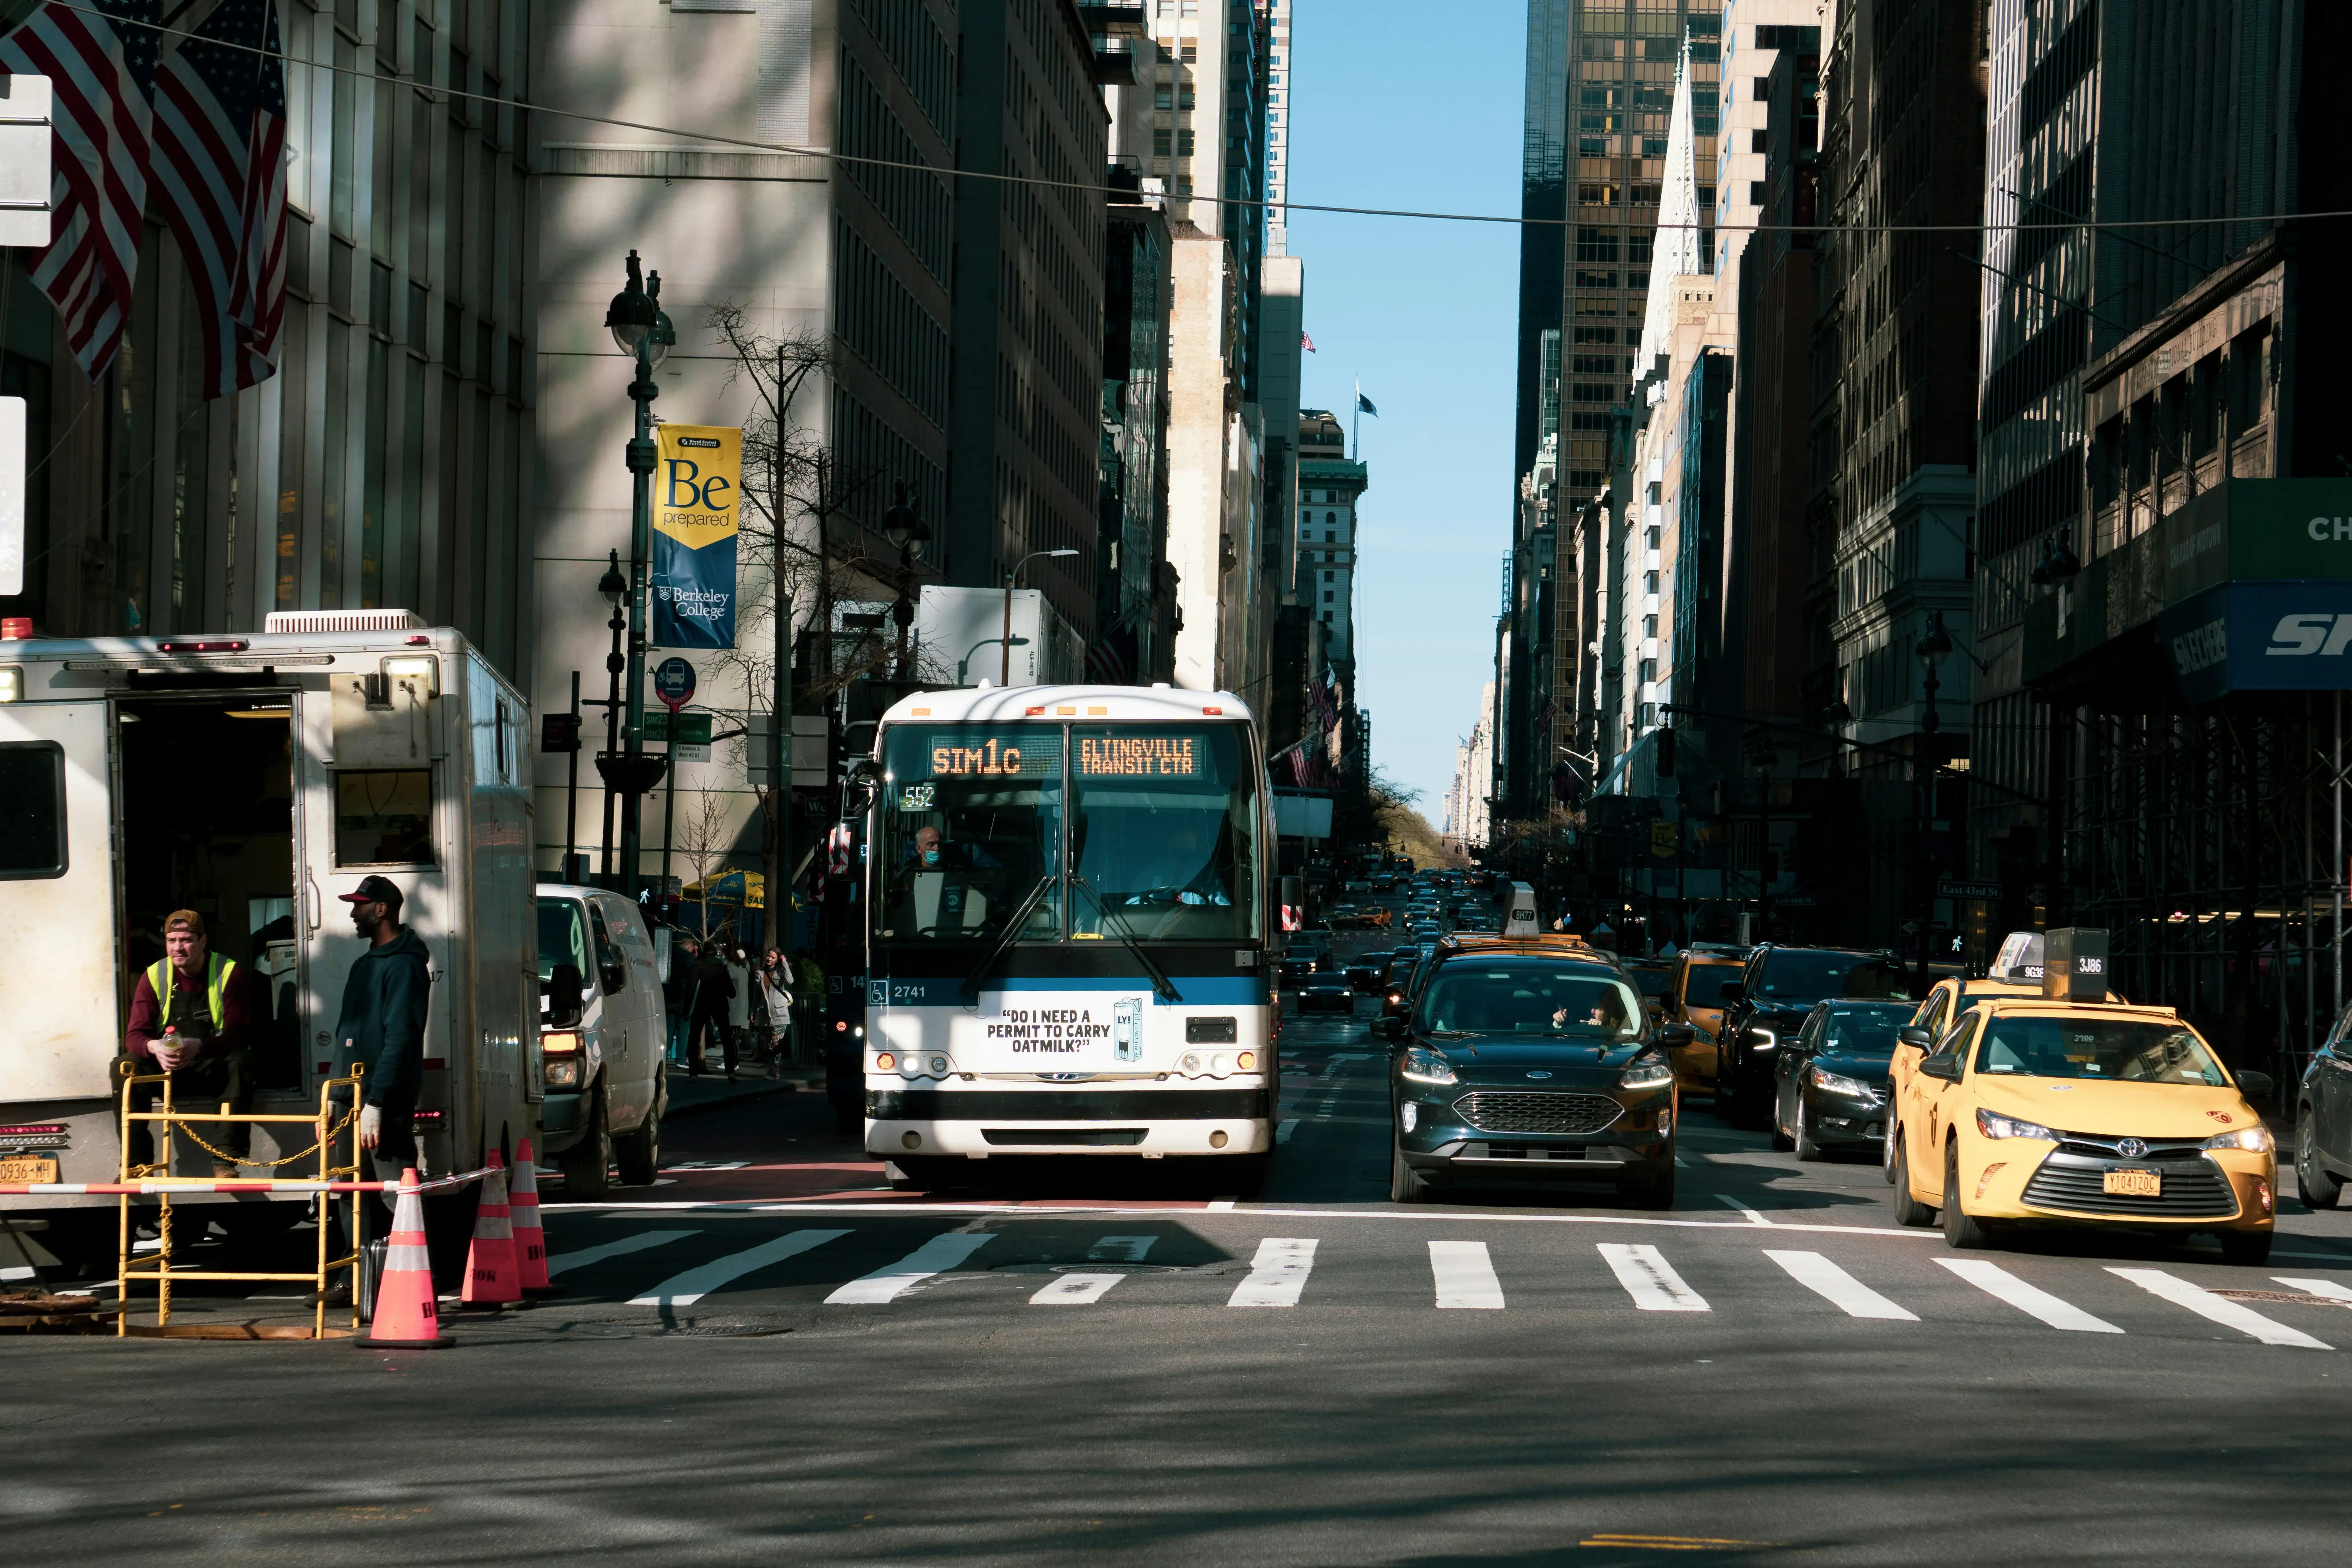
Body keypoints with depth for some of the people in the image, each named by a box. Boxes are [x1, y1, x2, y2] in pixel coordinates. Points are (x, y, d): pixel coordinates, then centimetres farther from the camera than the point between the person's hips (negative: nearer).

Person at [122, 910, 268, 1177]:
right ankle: (136, 1162, -22)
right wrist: (155, 1047, -32)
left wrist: (199, 1046, -36)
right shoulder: (154, 976, 0)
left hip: (216, 1071, -2)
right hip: (168, 1071, 2)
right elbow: (134, 1037, -7)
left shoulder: (231, 973, -7)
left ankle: (226, 1160, -37)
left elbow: (237, 1035, -16)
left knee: (241, 1062, -35)